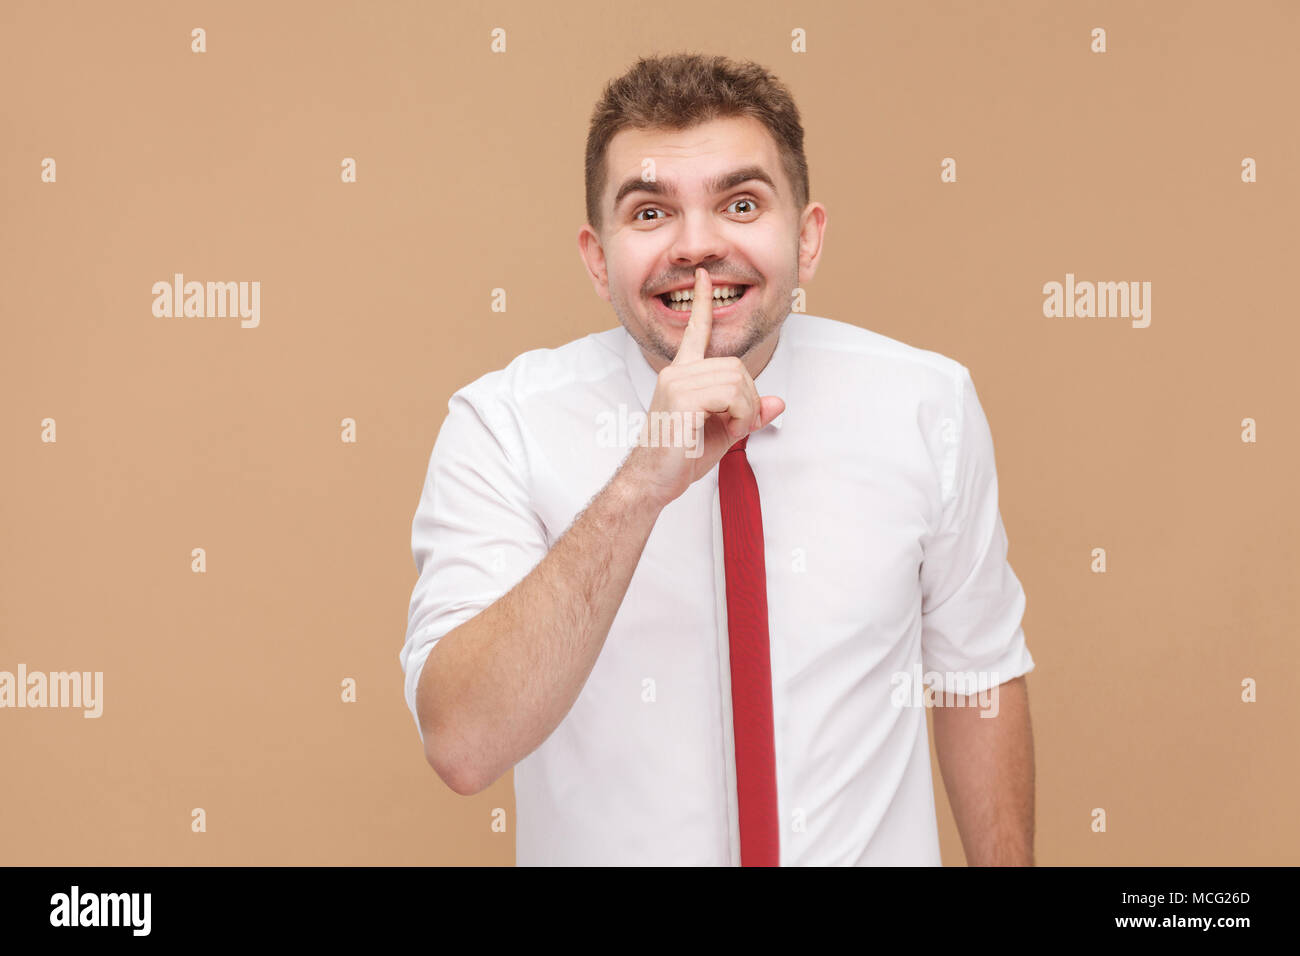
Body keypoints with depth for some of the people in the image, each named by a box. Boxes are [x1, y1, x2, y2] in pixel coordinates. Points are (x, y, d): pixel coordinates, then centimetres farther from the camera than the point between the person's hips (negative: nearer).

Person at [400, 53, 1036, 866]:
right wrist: (638, 486, -37)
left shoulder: (929, 405, -12)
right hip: (611, 848, -1)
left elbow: (981, 676, -2)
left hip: (879, 847, 2)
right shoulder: (500, 426, -18)